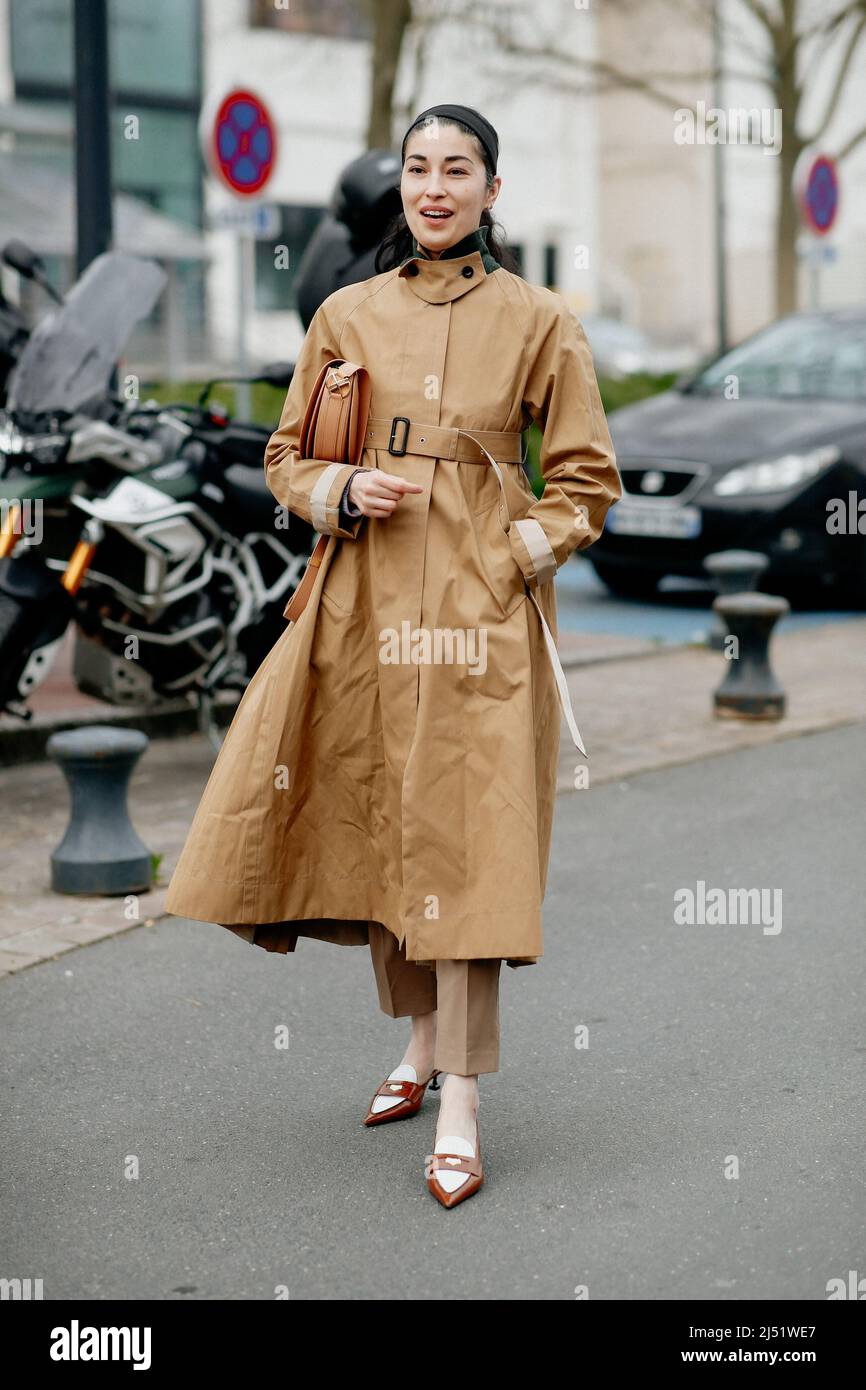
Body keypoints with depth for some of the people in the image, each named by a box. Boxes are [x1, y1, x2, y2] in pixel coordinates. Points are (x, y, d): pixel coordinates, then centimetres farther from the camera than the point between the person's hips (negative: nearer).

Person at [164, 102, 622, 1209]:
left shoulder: (540, 321, 1)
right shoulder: (346, 315, 8)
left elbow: (585, 484, 4)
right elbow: (288, 455, 13)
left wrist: (509, 559, -8)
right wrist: (345, 493, -7)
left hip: (480, 613, -3)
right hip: (363, 607, 3)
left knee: (465, 843, -7)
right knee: (370, 830, 10)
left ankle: (459, 1110, -2)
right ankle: (419, 1043, 32)